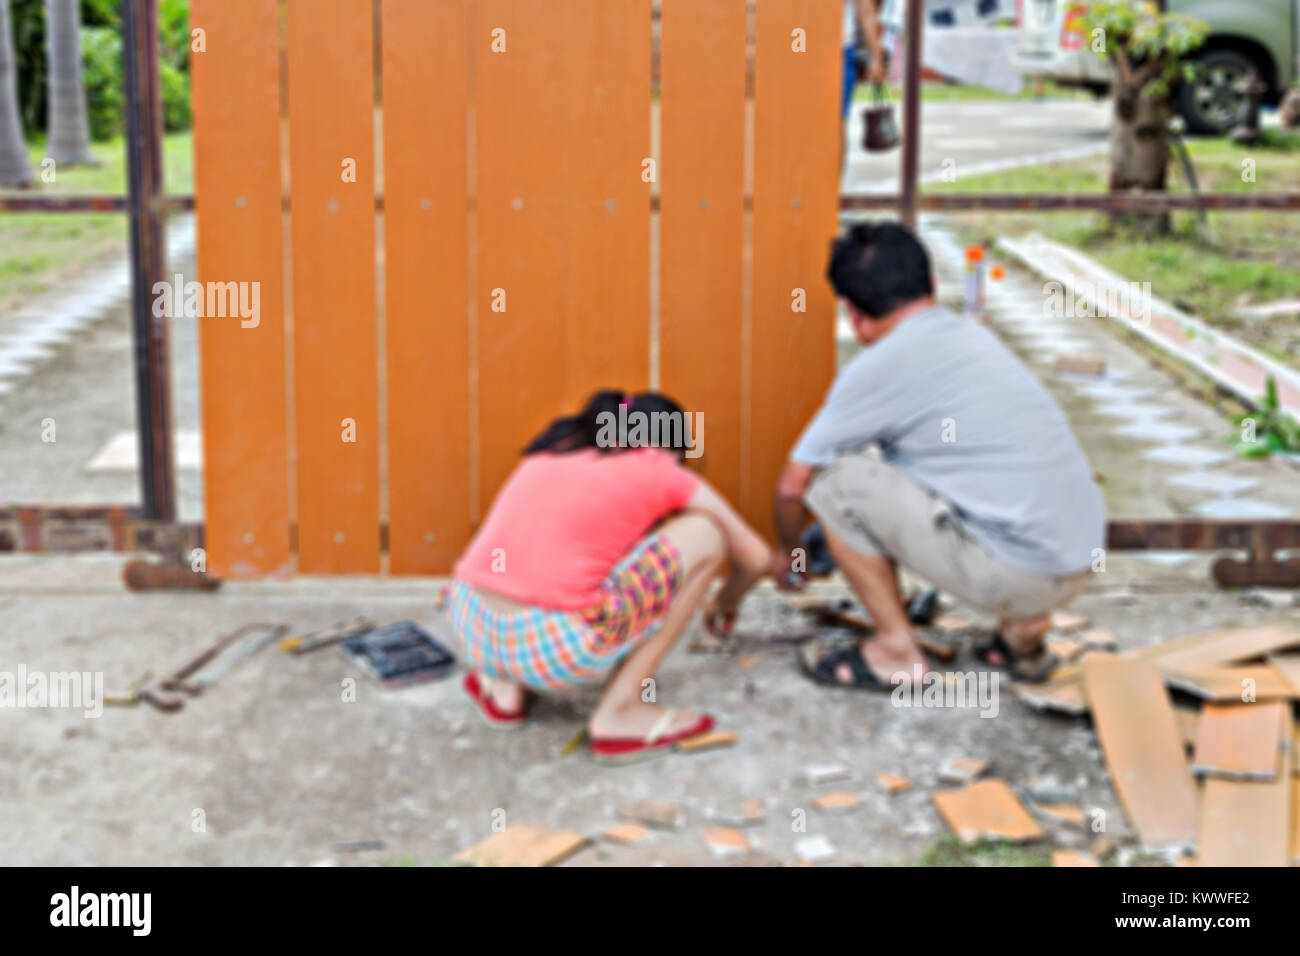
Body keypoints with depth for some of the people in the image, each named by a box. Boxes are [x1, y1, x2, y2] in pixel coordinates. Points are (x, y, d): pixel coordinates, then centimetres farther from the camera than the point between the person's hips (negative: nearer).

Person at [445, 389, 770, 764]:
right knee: (705, 533, 11)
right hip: (557, 646, -6)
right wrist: (725, 604, 43)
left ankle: (505, 684, 19)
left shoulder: (550, 453, 23)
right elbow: (756, 557, 21)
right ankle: (620, 710, 6)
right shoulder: (661, 473, 11)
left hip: (468, 628, 6)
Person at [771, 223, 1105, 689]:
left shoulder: (879, 366, -7)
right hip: (1082, 560, 8)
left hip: (1014, 574, -8)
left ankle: (897, 651, 5)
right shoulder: (975, 336, 16)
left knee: (834, 475, -2)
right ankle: (1024, 626, 21)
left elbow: (793, 485, 3)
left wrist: (787, 552, 25)